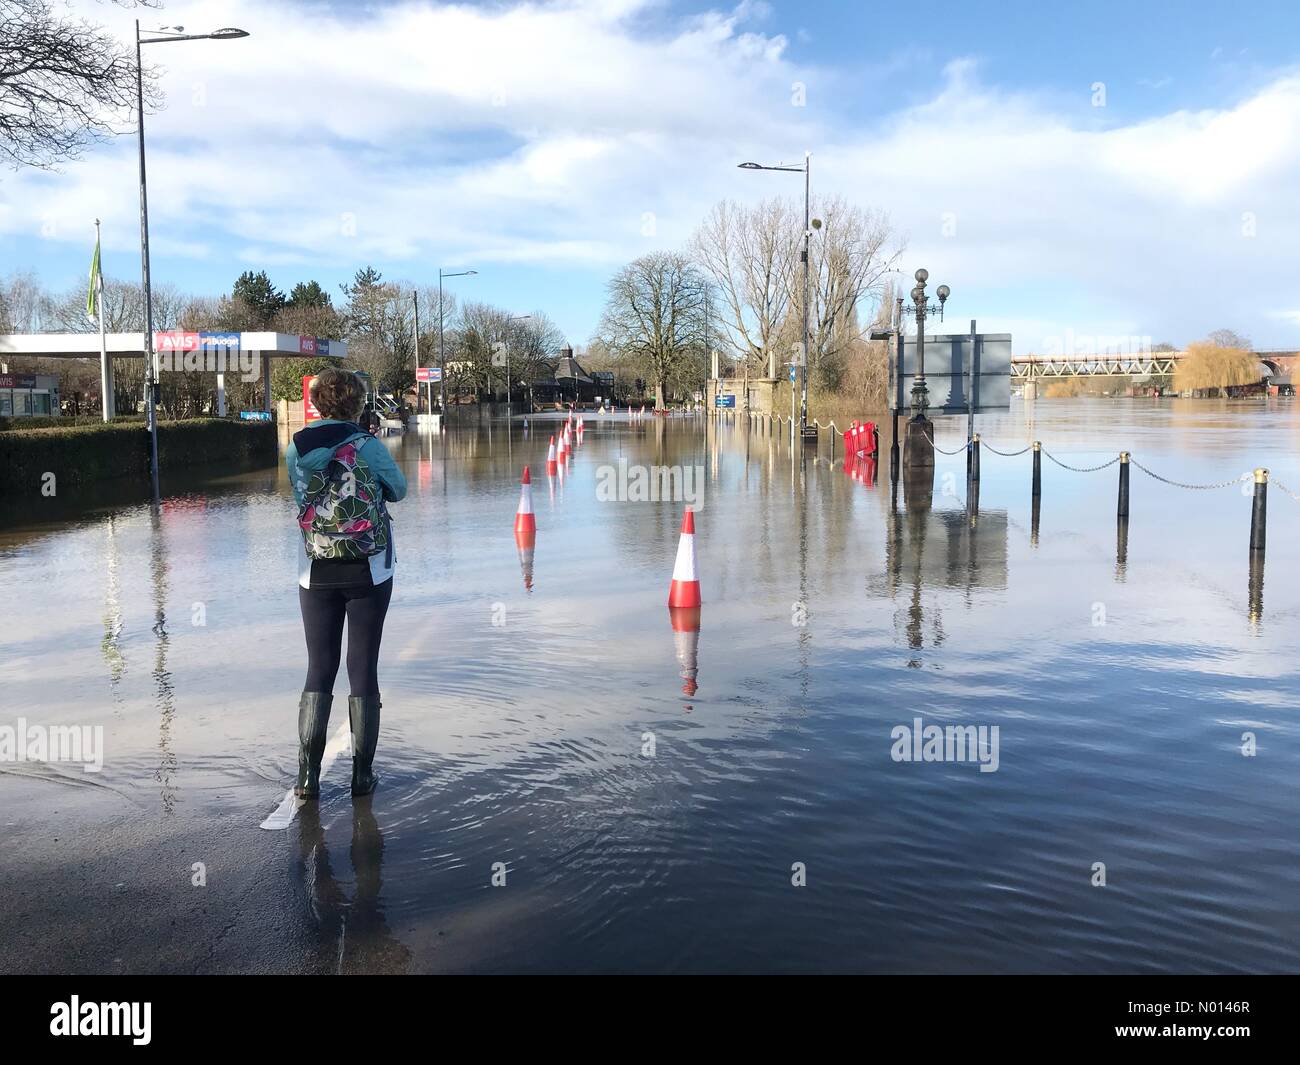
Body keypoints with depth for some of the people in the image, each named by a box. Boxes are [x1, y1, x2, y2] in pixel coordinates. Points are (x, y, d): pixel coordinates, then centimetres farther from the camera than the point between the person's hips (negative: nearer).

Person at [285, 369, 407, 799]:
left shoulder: (296, 450, 0)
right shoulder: (366, 445, -11)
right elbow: (398, 489, 4)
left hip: (317, 574, 3)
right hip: (368, 573, -2)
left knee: (319, 670, 10)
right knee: (363, 670, 5)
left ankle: (308, 773, 3)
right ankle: (362, 774, 10)